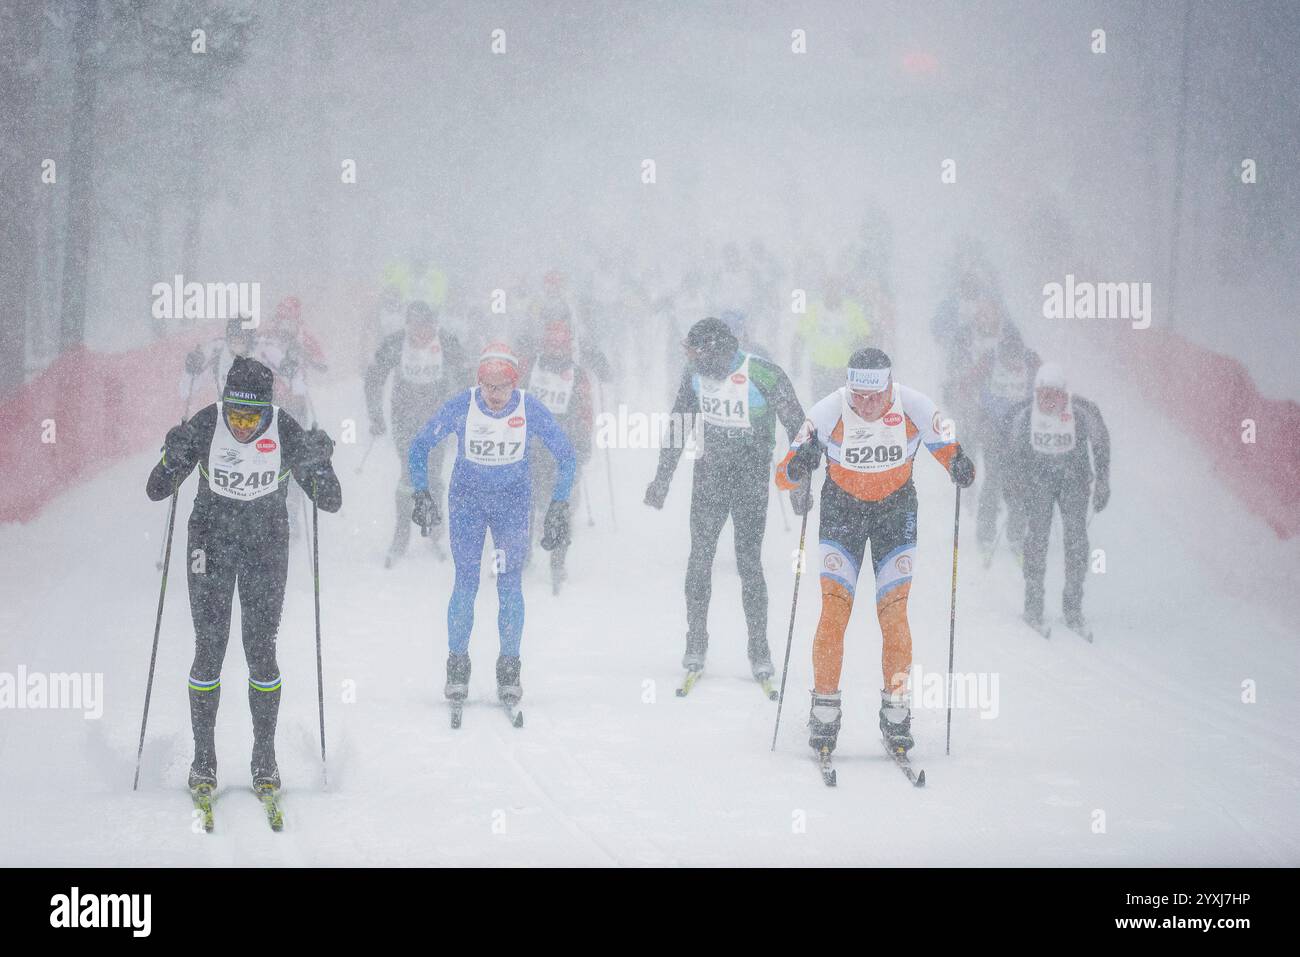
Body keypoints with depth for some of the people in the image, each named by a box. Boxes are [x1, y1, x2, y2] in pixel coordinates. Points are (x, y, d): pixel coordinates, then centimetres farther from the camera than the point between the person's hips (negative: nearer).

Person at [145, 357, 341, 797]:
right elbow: (157, 491, -11)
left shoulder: (287, 434, -16)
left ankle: (265, 758, 12)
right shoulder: (204, 426, -16)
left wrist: (318, 463, -29)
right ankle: (203, 758, 9)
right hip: (211, 542, 0)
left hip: (266, 549, 0)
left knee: (261, 652, -1)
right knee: (209, 651, -2)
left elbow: (330, 503, -11)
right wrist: (175, 455, -30)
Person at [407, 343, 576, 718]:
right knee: (466, 582, -8)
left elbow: (567, 456, -5)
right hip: (467, 497, 0)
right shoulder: (460, 406, -17)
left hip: (513, 499, 0)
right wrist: (422, 495, -11)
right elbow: (419, 447, -4)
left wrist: (559, 507, -10)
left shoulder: (530, 409, -17)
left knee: (510, 584, -7)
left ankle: (509, 670, 4)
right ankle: (457, 668, 4)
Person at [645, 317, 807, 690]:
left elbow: (799, 430, -9)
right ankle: (696, 645, 8)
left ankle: (759, 651, 4)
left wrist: (800, 485, -8)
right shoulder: (695, 374, -3)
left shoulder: (765, 377, -18)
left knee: (749, 562, -5)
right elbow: (678, 425, 10)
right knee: (700, 557, -1)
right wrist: (662, 478, 11)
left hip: (752, 478, -4)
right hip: (708, 474, 4)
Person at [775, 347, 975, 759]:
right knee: (835, 608, -10)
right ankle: (824, 713, -2)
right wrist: (798, 465, -42)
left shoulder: (915, 408, -22)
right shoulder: (829, 412, -23)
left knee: (894, 612, -6)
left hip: (896, 509, 0)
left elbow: (947, 450, -10)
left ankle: (896, 713, 5)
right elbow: (783, 476, -19)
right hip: (841, 508, 0)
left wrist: (960, 466, -34)